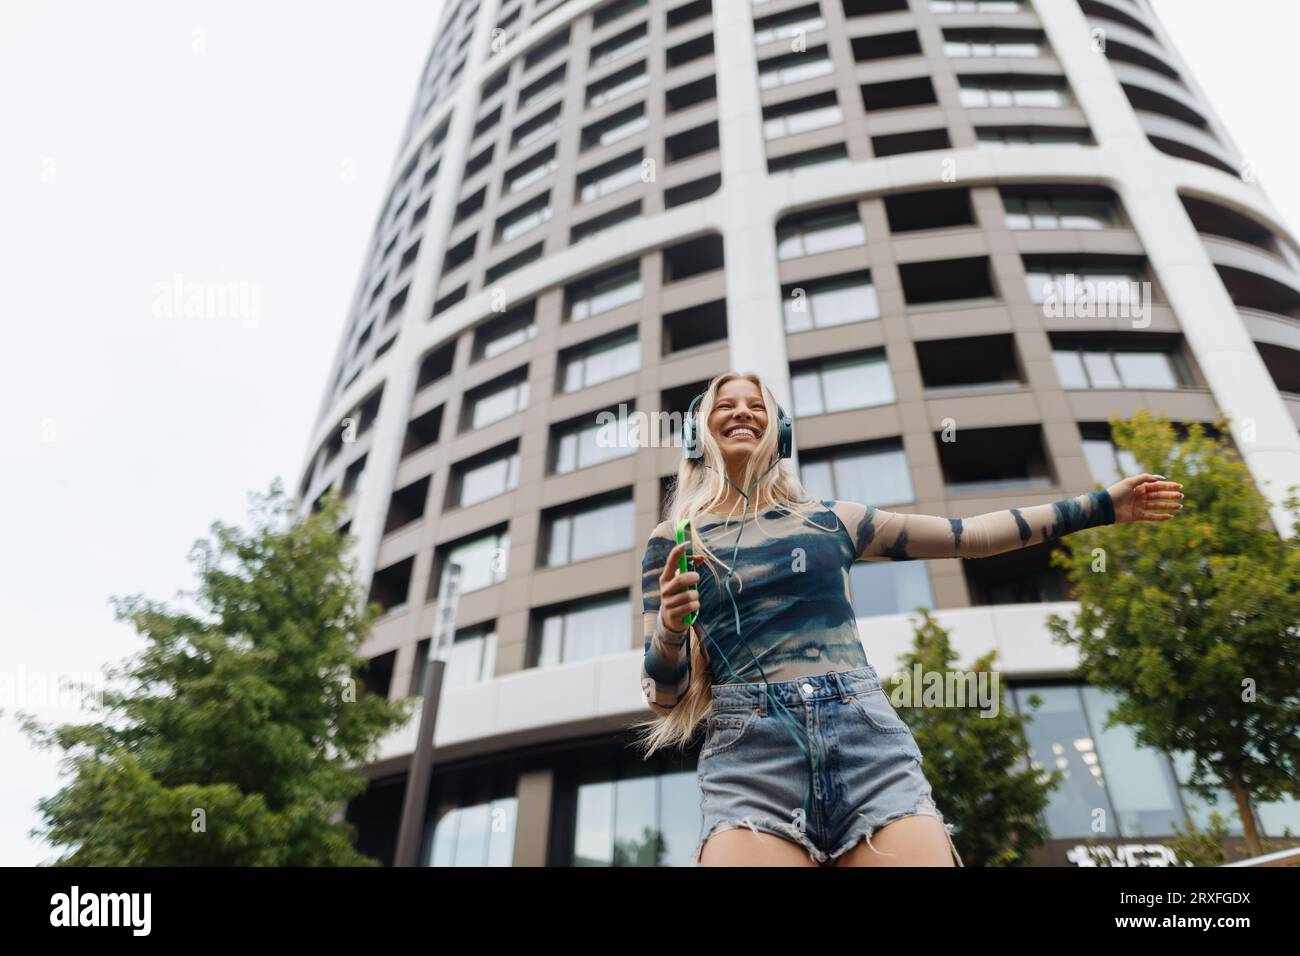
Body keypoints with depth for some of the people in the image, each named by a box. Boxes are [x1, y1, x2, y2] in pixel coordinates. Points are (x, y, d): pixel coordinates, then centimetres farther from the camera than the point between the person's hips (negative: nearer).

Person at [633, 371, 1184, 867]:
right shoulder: (672, 543, 10)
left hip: (867, 738, 2)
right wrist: (669, 634, -14)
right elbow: (662, 698, 8)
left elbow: (968, 535, 21)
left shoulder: (828, 520, 16)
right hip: (750, 754, -2)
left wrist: (1101, 506, 23)